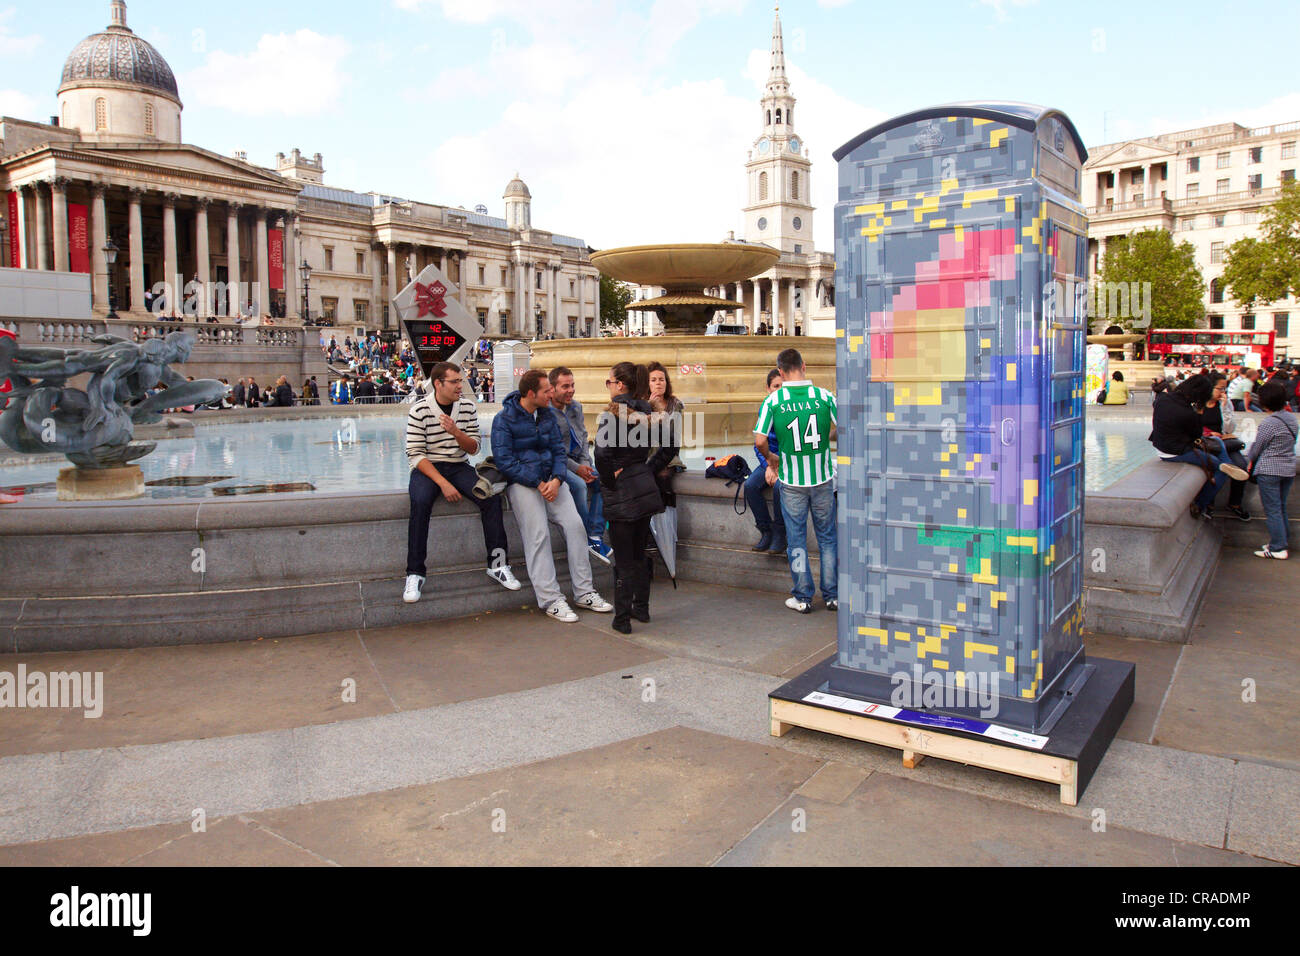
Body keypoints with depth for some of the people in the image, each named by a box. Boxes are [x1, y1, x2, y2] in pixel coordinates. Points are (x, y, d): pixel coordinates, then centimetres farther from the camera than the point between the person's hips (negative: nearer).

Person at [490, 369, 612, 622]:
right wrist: (538, 484, -15)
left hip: (550, 480, 5)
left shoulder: (548, 415, 13)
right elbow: (504, 461, -11)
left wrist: (556, 480, -9)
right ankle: (551, 599, -13)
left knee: (575, 525, -9)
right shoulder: (504, 419, -5)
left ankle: (584, 592, -2)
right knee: (538, 534, -17)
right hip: (521, 482, -5)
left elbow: (559, 450, 11)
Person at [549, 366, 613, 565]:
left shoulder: (576, 407, 11)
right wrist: (575, 468, -18)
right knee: (578, 484, -31)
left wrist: (585, 463, -2)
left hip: (578, 462, 7)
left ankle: (595, 537, -16)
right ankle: (584, 538, -20)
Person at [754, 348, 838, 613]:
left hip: (792, 481, -1)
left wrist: (770, 459, 8)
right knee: (827, 537, 14)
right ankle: (832, 595, 20)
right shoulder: (825, 396, -7)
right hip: (823, 478, 1)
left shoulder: (773, 400, -9)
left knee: (796, 539, 10)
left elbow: (760, 440, -13)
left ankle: (802, 598, 16)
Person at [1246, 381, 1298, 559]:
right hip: (1289, 469, 7)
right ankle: (1282, 542, 23)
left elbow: (1256, 449, -8)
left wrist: (1249, 461, 12)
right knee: (1281, 508, 17)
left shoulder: (1268, 423, -18)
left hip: (1269, 471, -7)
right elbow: (1290, 443, 14)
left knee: (1272, 510, -3)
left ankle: (1278, 548, -2)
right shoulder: (1292, 419, 4)